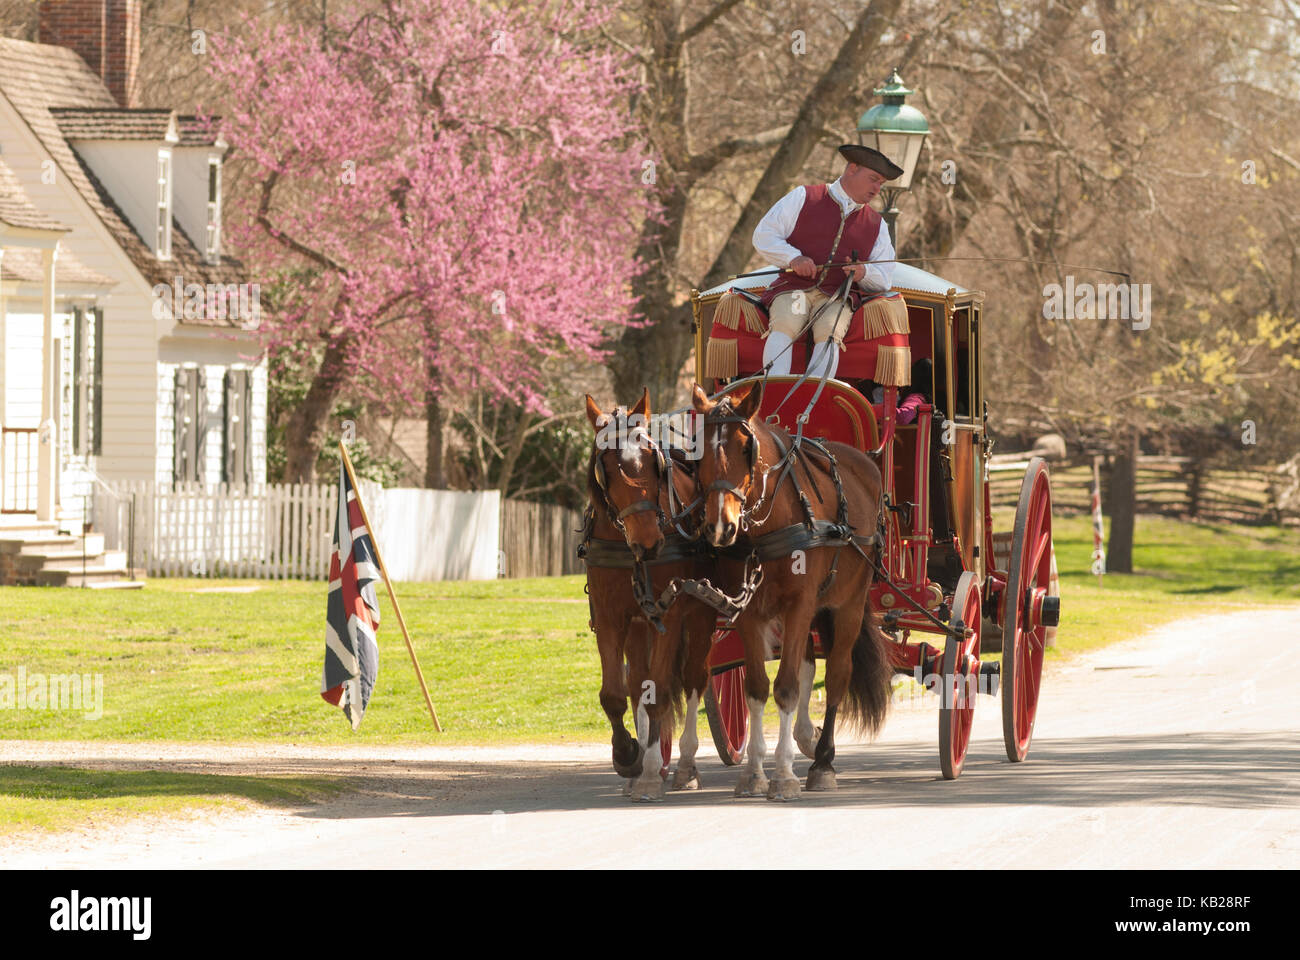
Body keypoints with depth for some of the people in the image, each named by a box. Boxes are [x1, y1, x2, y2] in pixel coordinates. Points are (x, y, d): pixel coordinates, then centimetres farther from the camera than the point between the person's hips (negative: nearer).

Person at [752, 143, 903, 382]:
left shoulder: (876, 225, 22)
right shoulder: (804, 198, 13)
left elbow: (884, 278, 17)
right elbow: (764, 236, 7)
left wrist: (864, 273, -7)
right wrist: (793, 258, -11)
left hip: (837, 297, 2)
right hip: (793, 288, -2)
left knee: (830, 333, -31)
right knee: (785, 324, -33)